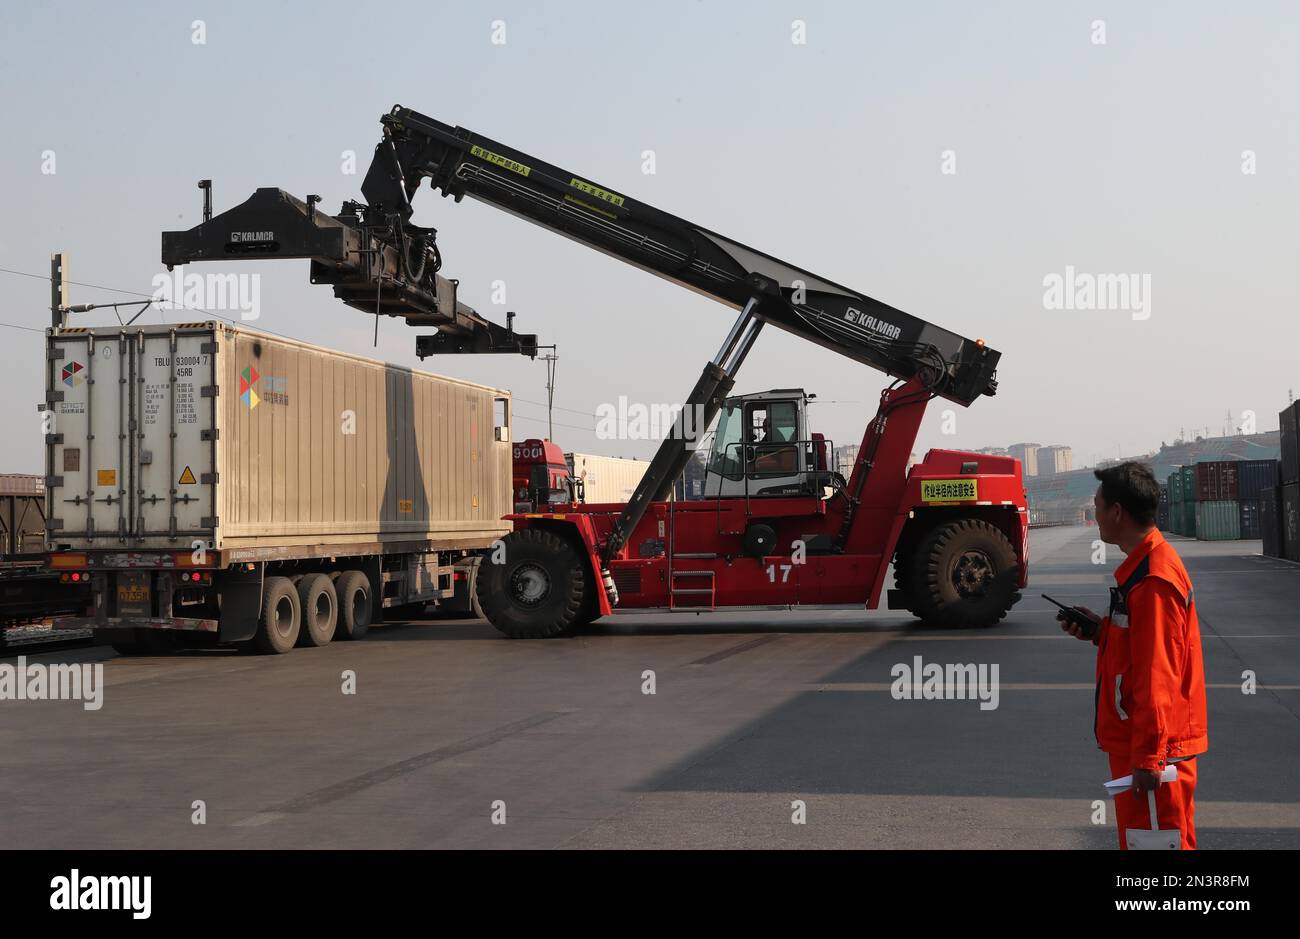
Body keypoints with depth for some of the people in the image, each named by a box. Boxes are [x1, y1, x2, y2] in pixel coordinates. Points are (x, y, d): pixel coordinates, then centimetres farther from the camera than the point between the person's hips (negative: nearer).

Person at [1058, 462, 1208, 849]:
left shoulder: (1153, 579, -21)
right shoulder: (1143, 566, 12)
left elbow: (1157, 675, -23)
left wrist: (1148, 756, -22)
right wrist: (1101, 631, 7)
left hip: (1153, 747, -10)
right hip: (1137, 742, 10)